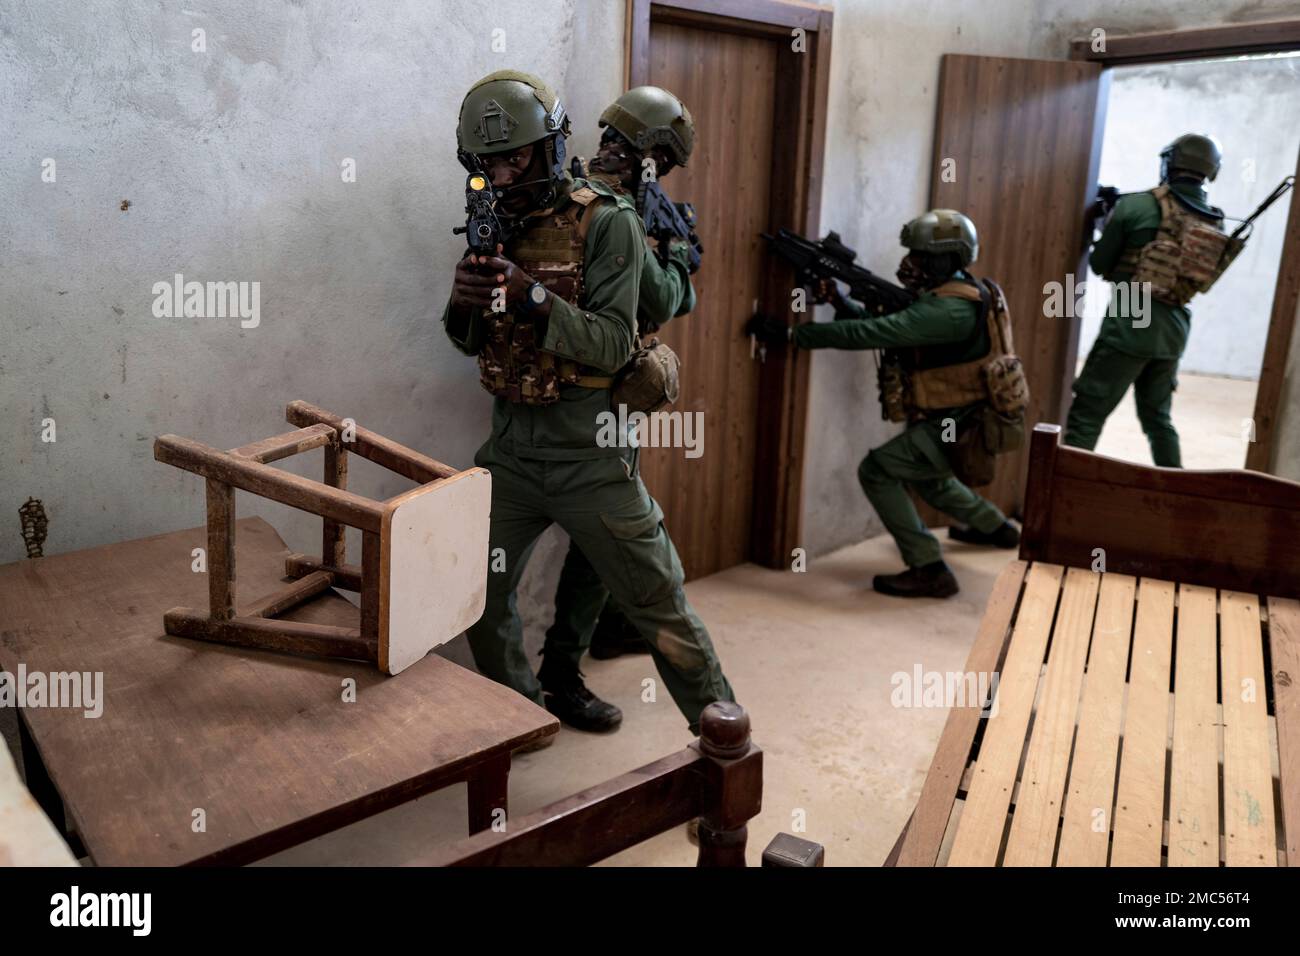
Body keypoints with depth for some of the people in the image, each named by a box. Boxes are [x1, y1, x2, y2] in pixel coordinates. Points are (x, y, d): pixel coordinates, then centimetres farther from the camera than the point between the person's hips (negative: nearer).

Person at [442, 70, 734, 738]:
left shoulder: (606, 222, -9)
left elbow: (613, 344, -16)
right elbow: (468, 340, 11)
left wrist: (535, 299, -29)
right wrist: (463, 303, -12)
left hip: (590, 457, -5)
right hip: (510, 451, 6)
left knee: (660, 608, 2)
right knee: (479, 596, 12)